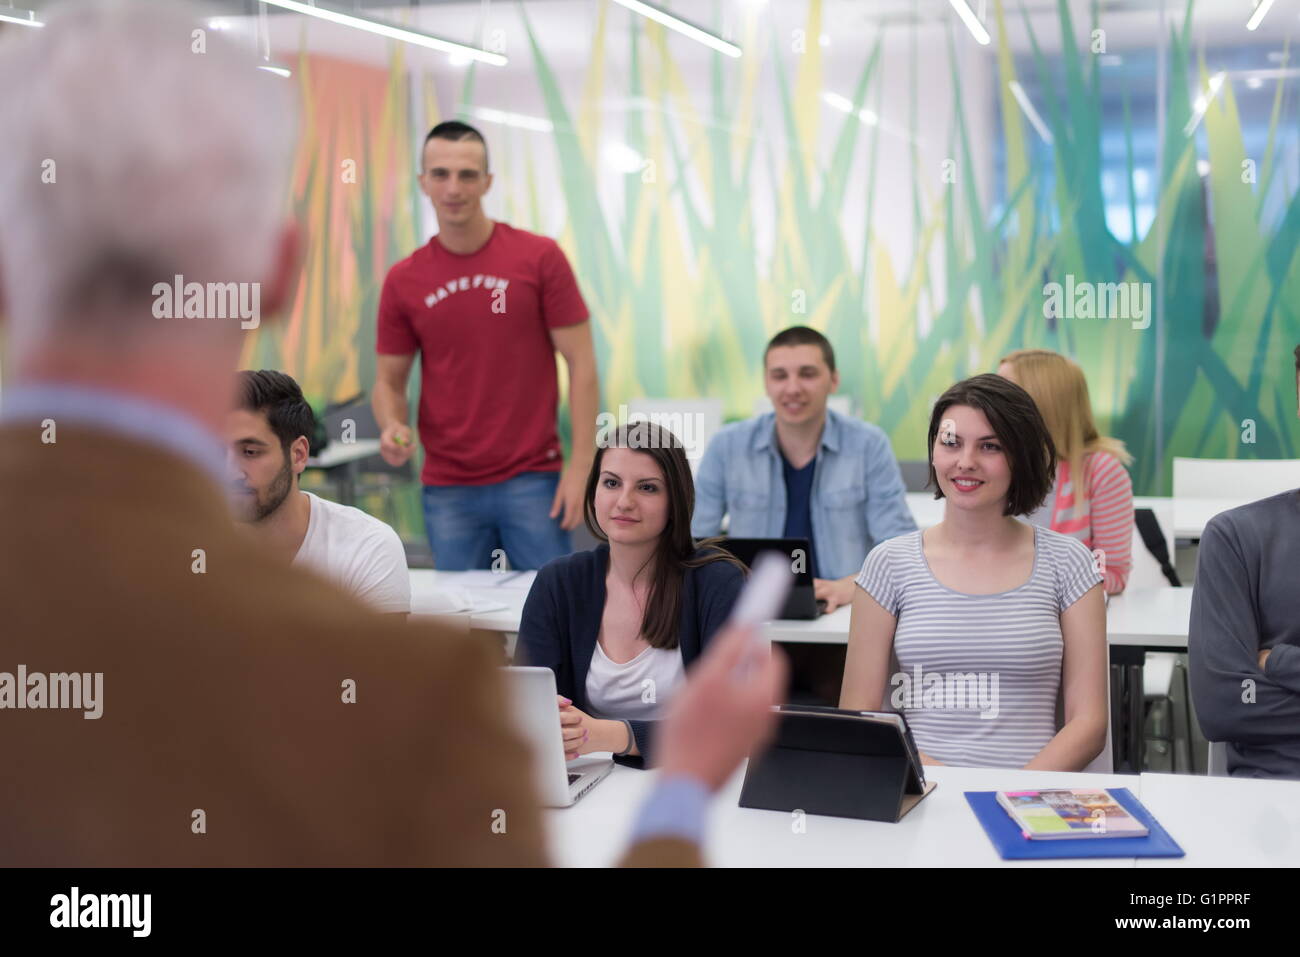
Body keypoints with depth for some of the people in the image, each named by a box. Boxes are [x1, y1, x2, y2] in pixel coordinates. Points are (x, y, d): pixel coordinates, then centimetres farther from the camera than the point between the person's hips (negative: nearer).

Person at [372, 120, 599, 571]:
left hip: (533, 480, -2)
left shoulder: (540, 258, -3)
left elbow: (581, 364, -3)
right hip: (448, 489, 2)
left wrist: (581, 466, -10)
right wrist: (392, 427, -13)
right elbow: (389, 381, 11)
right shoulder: (403, 280, 4)